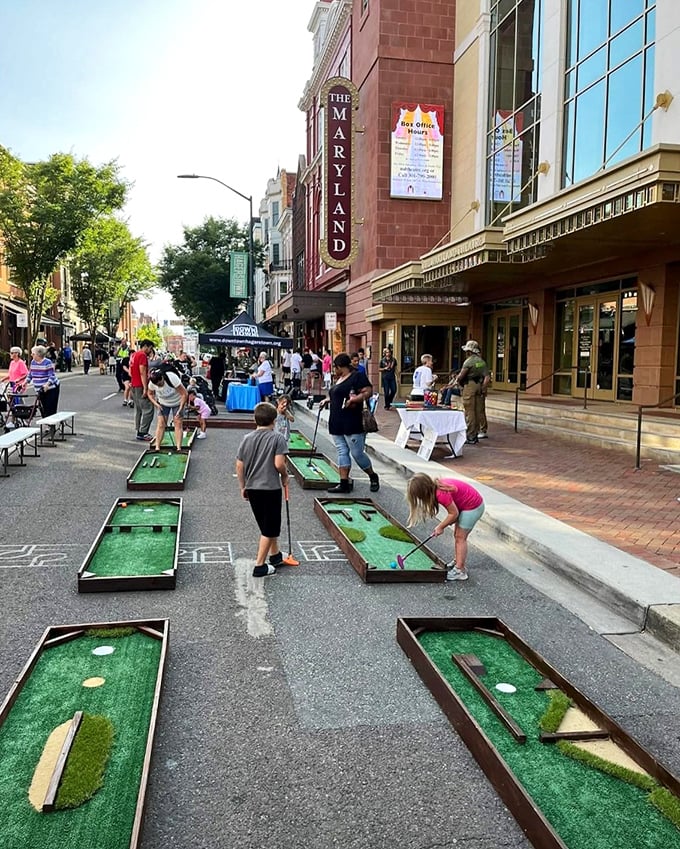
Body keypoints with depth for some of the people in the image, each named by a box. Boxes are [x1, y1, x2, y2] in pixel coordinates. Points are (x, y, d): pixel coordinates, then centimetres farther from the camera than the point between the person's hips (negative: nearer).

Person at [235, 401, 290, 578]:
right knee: (269, 528, 5)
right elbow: (279, 464, -19)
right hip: (271, 488, -6)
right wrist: (285, 476, 2)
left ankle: (275, 555, 38)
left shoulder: (247, 438, 4)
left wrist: (243, 487, 15)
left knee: (267, 524, 22)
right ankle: (260, 566, 6)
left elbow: (239, 466, 4)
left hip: (252, 488, 6)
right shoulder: (277, 438, -10)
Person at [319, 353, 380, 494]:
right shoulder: (339, 379, 18)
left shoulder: (358, 376, -9)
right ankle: (344, 483, 9)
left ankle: (373, 477, 17)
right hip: (337, 423, 9)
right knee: (342, 452, 7)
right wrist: (328, 400, 20)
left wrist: (354, 399, -27)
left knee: (357, 453, -4)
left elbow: (368, 391, -18)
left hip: (352, 423, -9)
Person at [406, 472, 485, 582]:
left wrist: (441, 527, -8)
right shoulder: (436, 485, -5)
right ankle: (457, 562, 28)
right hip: (464, 504, 9)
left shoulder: (441, 494, -31)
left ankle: (460, 571, 0)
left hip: (473, 507, -9)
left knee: (460, 537, -4)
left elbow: (454, 513, -20)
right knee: (457, 535, 16)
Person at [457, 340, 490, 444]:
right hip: (479, 386, 7)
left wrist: (459, 382, 8)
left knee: (469, 412, -3)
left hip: (469, 386, -7)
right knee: (478, 411, 10)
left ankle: (471, 437, -3)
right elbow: (487, 377, 6)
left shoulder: (469, 361, -11)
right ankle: (476, 435, 16)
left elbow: (461, 376, -12)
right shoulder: (482, 362, 10)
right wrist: (483, 389, 8)